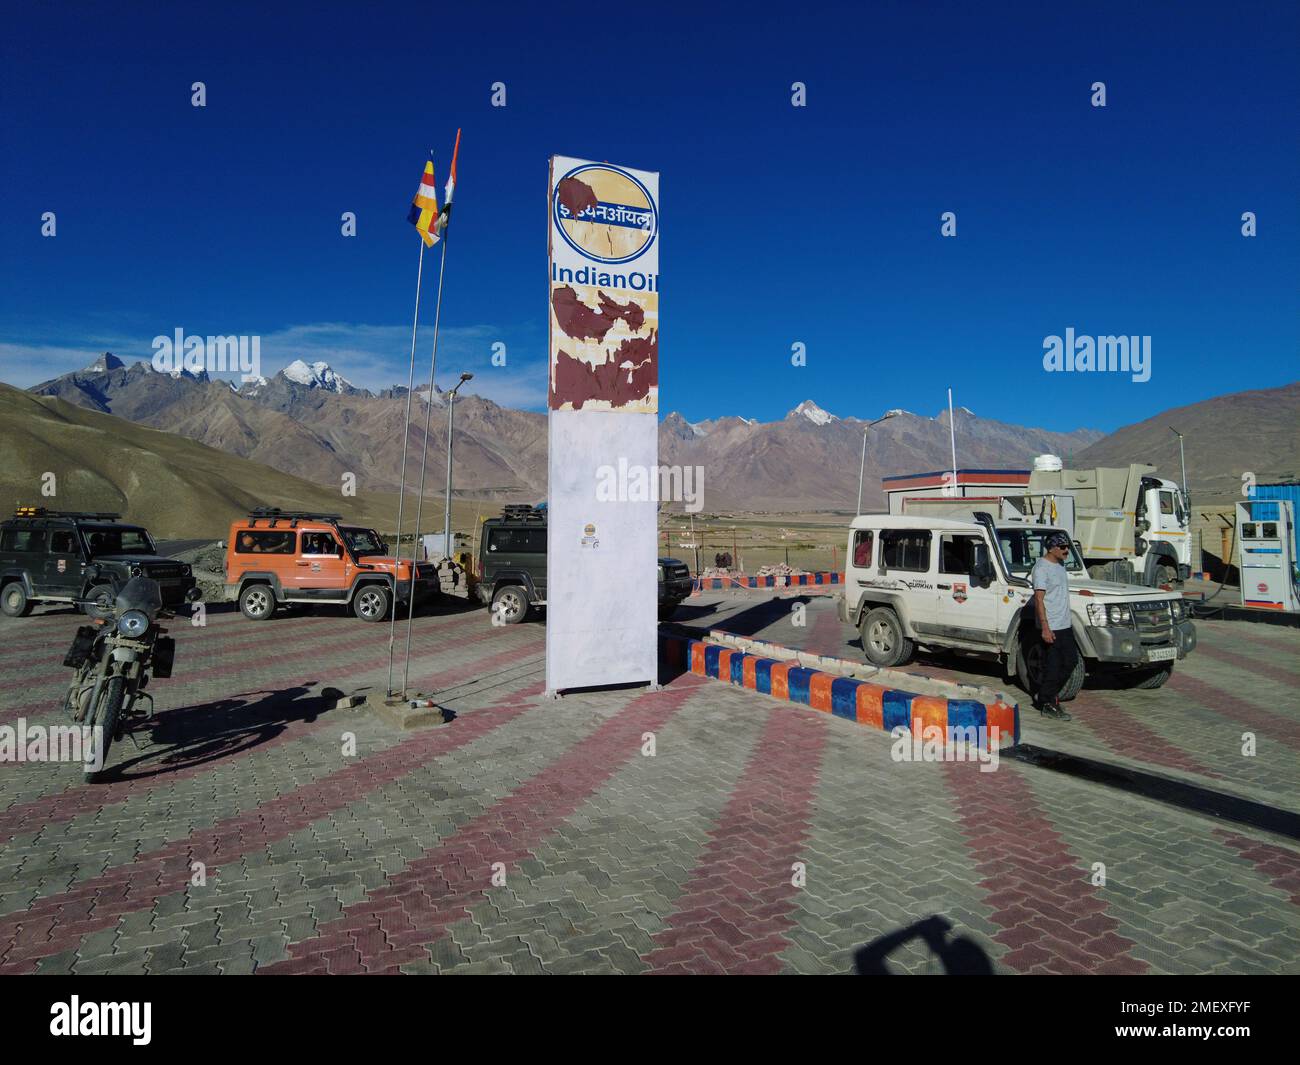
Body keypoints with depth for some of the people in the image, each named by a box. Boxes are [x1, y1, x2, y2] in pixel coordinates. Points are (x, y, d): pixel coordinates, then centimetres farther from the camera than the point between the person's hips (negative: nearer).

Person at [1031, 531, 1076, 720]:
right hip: (1051, 628, -9)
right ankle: (1047, 704, 8)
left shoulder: (1060, 565, 13)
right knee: (1052, 666, -3)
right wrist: (1045, 628, -26)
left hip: (1065, 626, 9)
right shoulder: (1042, 568, -16)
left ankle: (1044, 694, 25)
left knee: (1070, 660, 15)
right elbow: (1039, 599, -21)